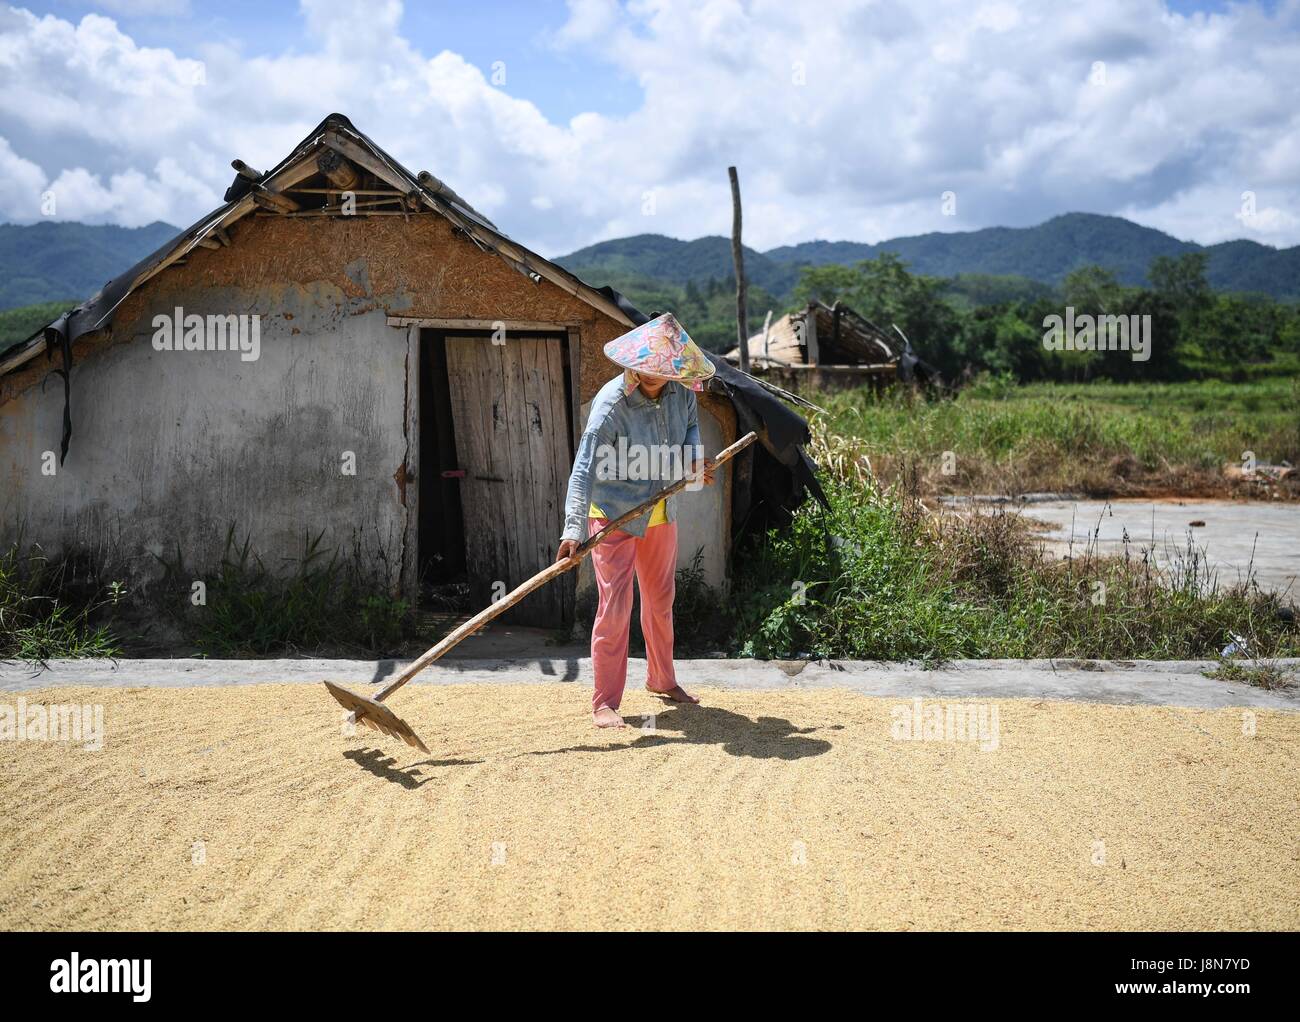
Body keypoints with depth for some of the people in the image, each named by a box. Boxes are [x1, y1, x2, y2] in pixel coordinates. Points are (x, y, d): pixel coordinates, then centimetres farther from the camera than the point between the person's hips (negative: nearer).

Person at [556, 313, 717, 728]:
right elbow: (584, 469, -31)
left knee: (661, 600, 20)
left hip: (661, 513, 6)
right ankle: (605, 702, 2)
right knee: (615, 606, -9)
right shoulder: (611, 404, -26)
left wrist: (695, 458, -8)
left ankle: (662, 679, 39)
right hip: (615, 515, -6)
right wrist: (574, 529, -39)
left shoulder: (681, 390, -8)